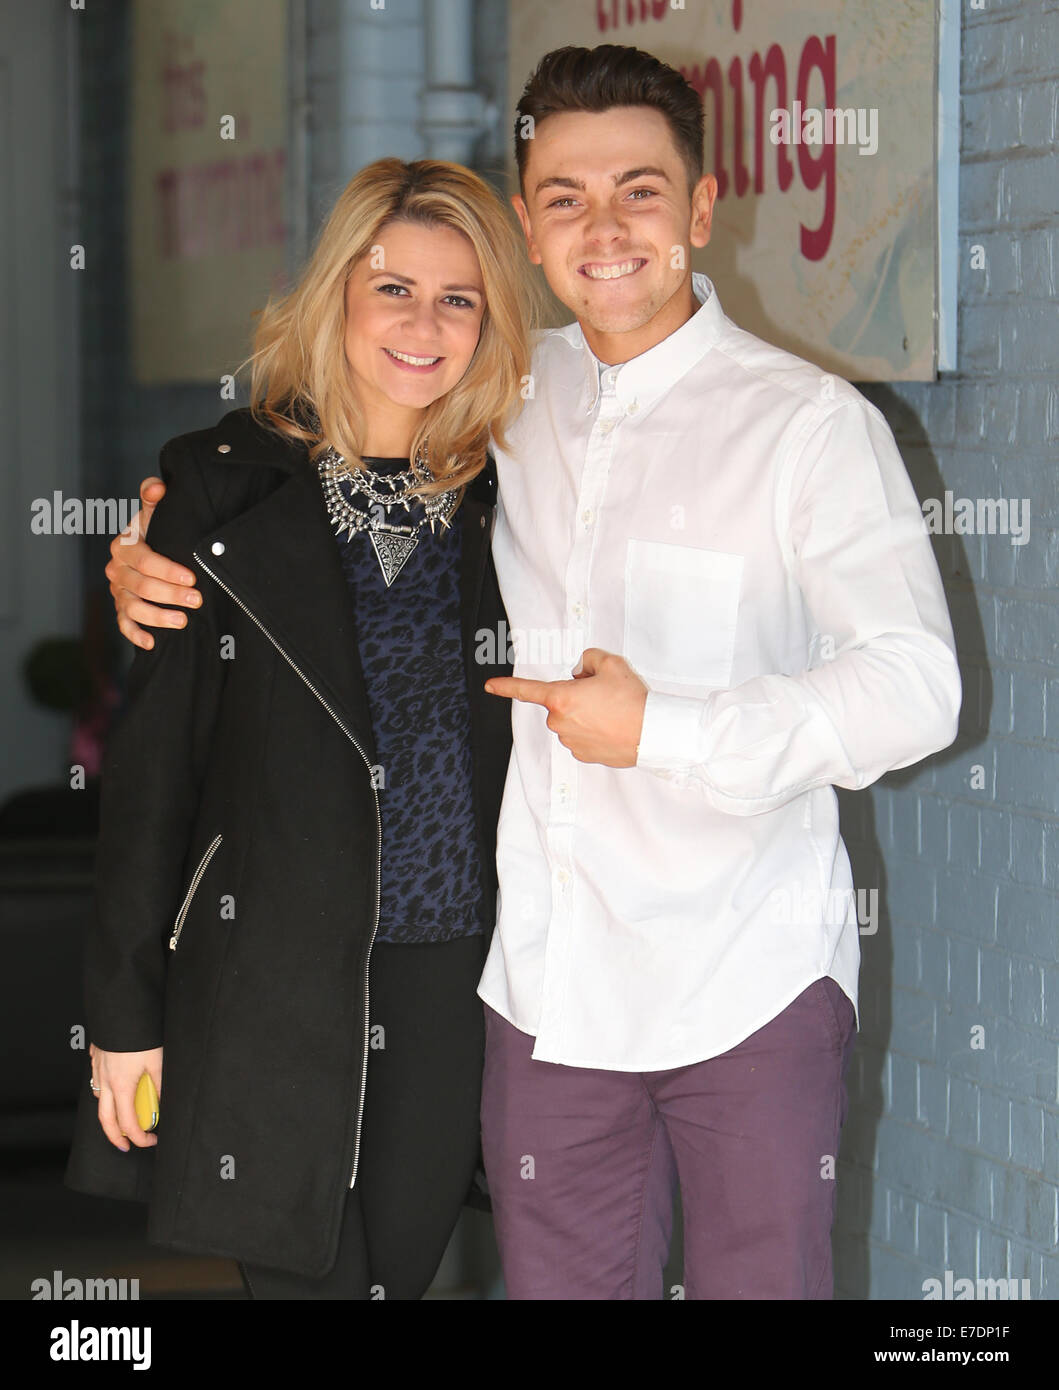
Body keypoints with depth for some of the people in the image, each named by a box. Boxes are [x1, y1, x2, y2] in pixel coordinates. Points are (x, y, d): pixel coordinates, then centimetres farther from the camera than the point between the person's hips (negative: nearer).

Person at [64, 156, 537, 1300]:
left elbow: (518, 748, 12)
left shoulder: (502, 499, 7)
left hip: (453, 986, 3)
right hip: (274, 981, -3)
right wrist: (125, 1009, -3)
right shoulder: (223, 487, -2)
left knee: (401, 1270, 8)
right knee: (307, 1278, -1)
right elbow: (152, 760, -2)